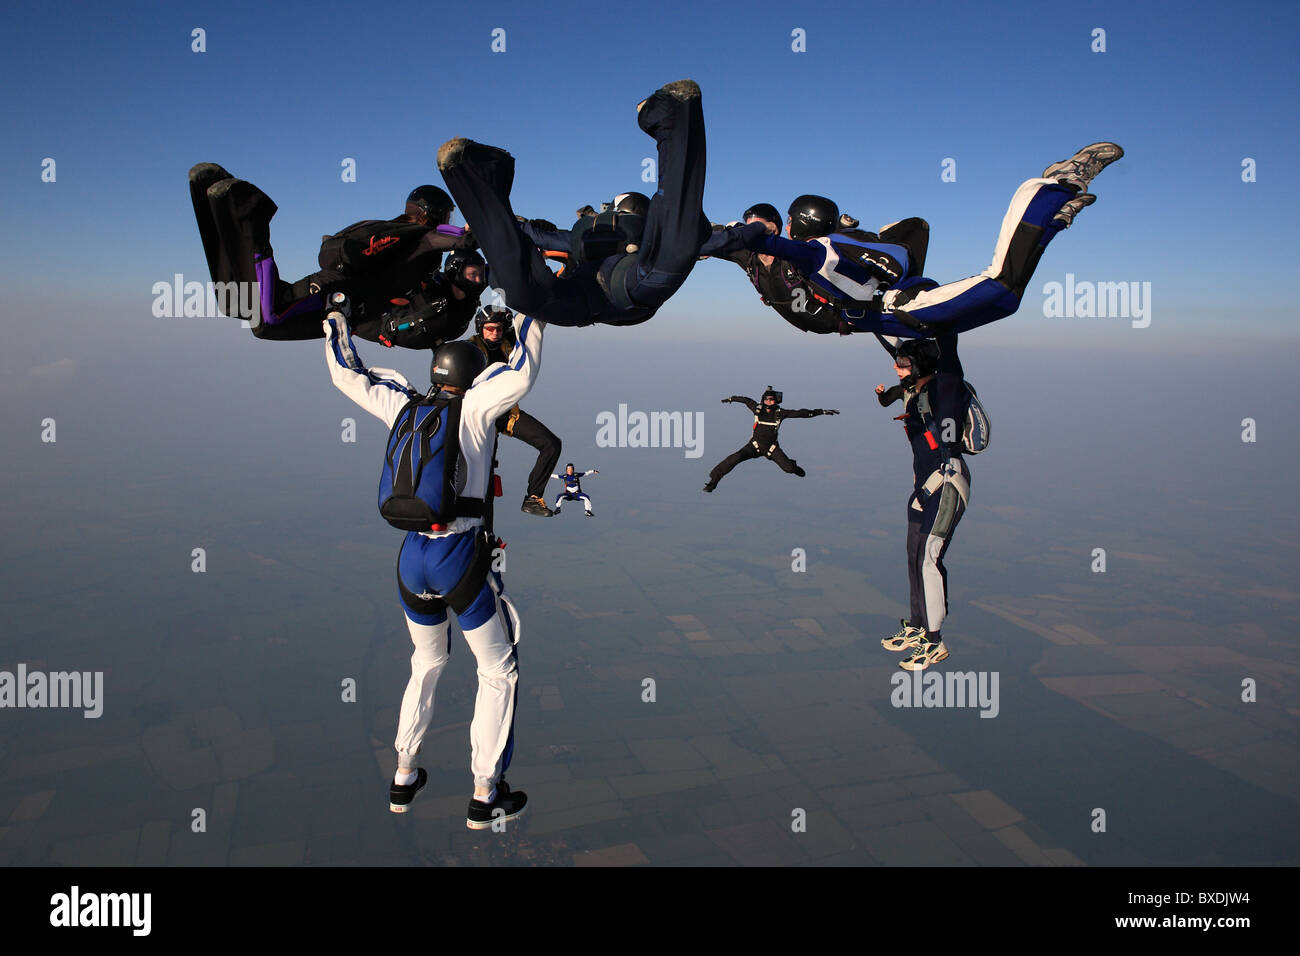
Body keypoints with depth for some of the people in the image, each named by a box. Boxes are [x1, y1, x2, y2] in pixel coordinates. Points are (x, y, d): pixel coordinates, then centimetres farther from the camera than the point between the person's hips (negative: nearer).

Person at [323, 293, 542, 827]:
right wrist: (527, 318, -3)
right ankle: (486, 795, 13)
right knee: (499, 672, 10)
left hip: (411, 560, 6)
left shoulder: (404, 406, 8)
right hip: (461, 558, -6)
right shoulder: (473, 408, -5)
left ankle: (404, 778, 32)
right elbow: (521, 374, -16)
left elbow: (346, 374, 17)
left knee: (426, 664, 26)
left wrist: (336, 314, 28)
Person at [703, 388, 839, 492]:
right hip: (755, 444, -1)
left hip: (772, 446, 1)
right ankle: (714, 480, -19)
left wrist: (823, 411, -2)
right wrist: (731, 399, 31)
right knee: (736, 458, -25)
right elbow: (745, 400, 15)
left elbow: (801, 413, -3)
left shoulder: (780, 413, -6)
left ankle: (792, 465, 30)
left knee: (788, 468, -12)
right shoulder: (757, 409, -5)